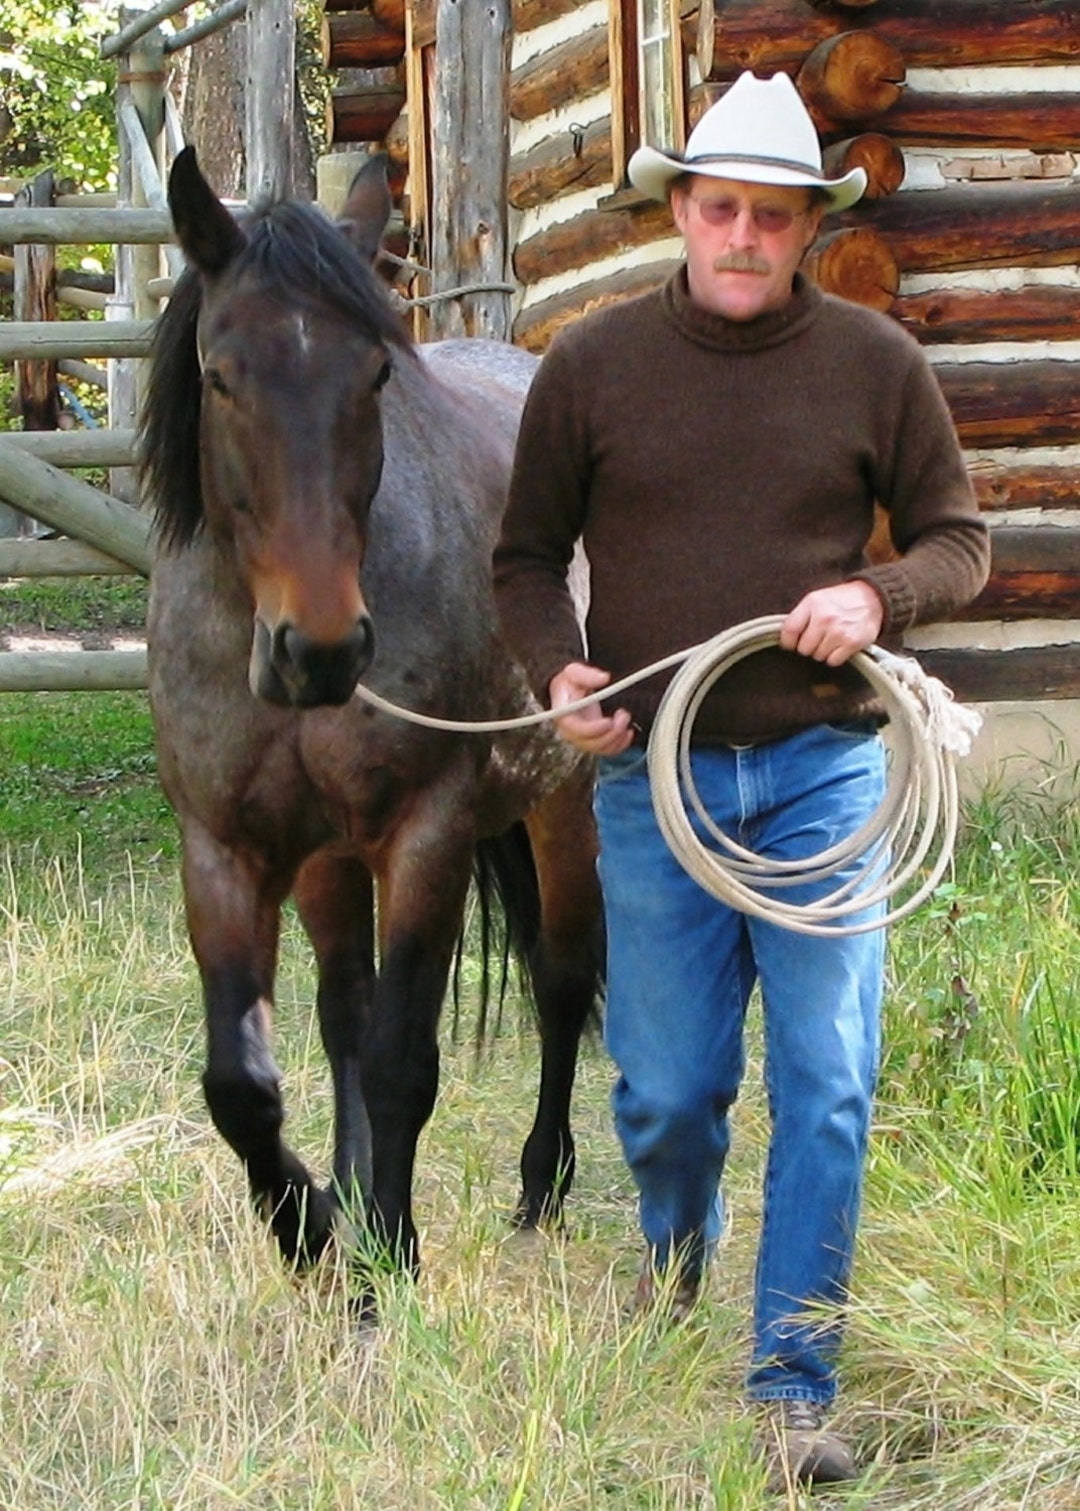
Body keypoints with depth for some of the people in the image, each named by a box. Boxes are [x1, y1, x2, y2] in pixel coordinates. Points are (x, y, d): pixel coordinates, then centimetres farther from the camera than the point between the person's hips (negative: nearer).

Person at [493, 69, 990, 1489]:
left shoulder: (877, 362, 0)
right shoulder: (592, 363, 0)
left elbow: (960, 537, 7)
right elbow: (529, 558, 7)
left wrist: (876, 595, -13)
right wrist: (562, 672, -11)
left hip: (824, 771, 0)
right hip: (654, 776, 1)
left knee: (826, 1090, -2)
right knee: (665, 1086, 9)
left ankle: (794, 1386, 9)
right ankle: (677, 1231, 44)